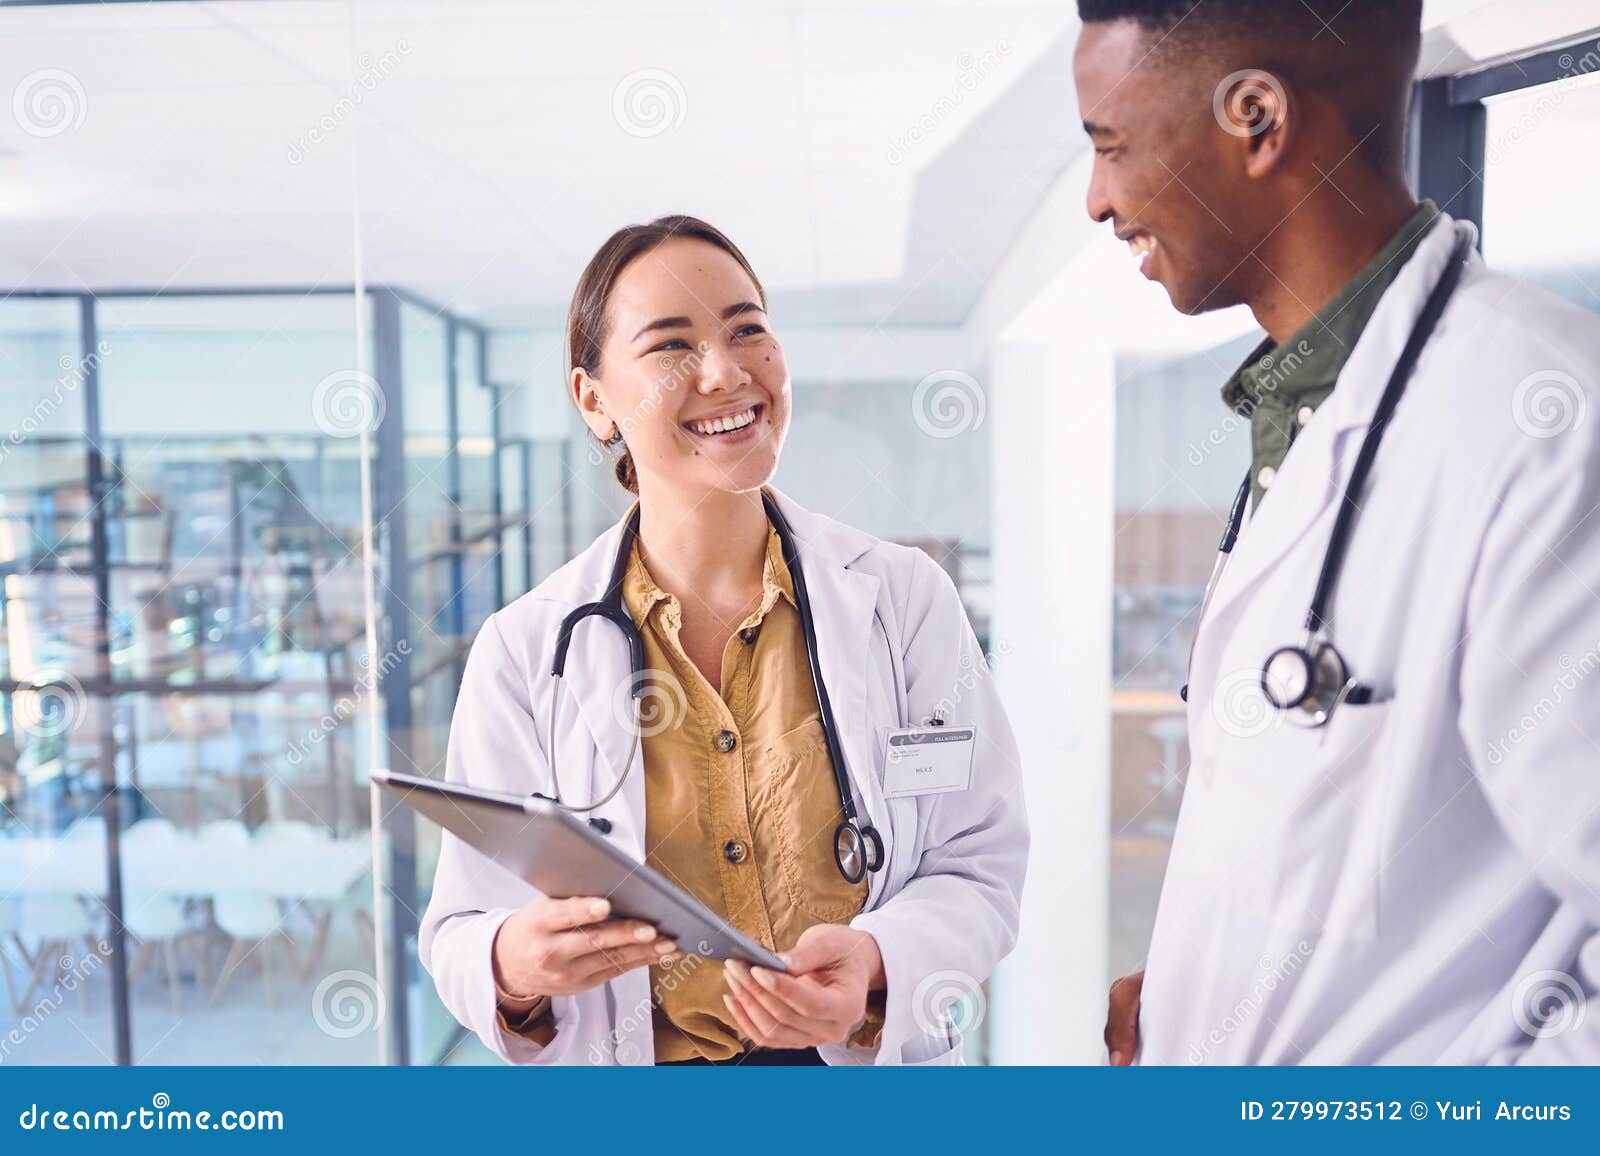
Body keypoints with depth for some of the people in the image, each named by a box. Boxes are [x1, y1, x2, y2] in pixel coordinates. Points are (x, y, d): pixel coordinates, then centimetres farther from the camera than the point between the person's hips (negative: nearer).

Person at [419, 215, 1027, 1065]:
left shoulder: (905, 598, -4)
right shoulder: (521, 652, -6)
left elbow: (979, 867, -2)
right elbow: (463, 927, -3)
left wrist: (872, 961, -20)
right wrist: (512, 967, -24)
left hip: (870, 1060, 1)